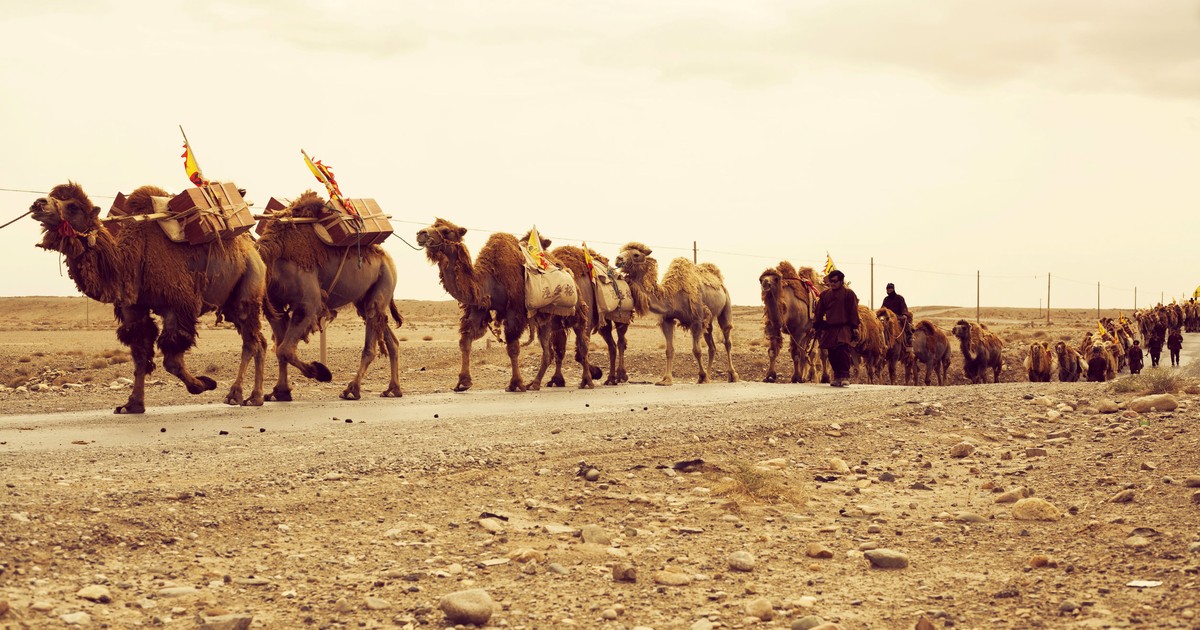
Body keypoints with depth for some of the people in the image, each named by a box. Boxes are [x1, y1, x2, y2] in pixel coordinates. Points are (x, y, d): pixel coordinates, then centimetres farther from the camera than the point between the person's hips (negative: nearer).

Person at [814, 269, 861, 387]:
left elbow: (854, 311, 0)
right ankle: (837, 375, 16)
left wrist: (855, 327, -6)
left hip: (844, 328, -5)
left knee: (843, 349, -21)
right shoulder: (824, 294, 13)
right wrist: (816, 326, 14)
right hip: (829, 328, 5)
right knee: (832, 353, 5)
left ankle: (845, 376, -20)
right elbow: (819, 312, 17)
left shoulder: (849, 294, 2)